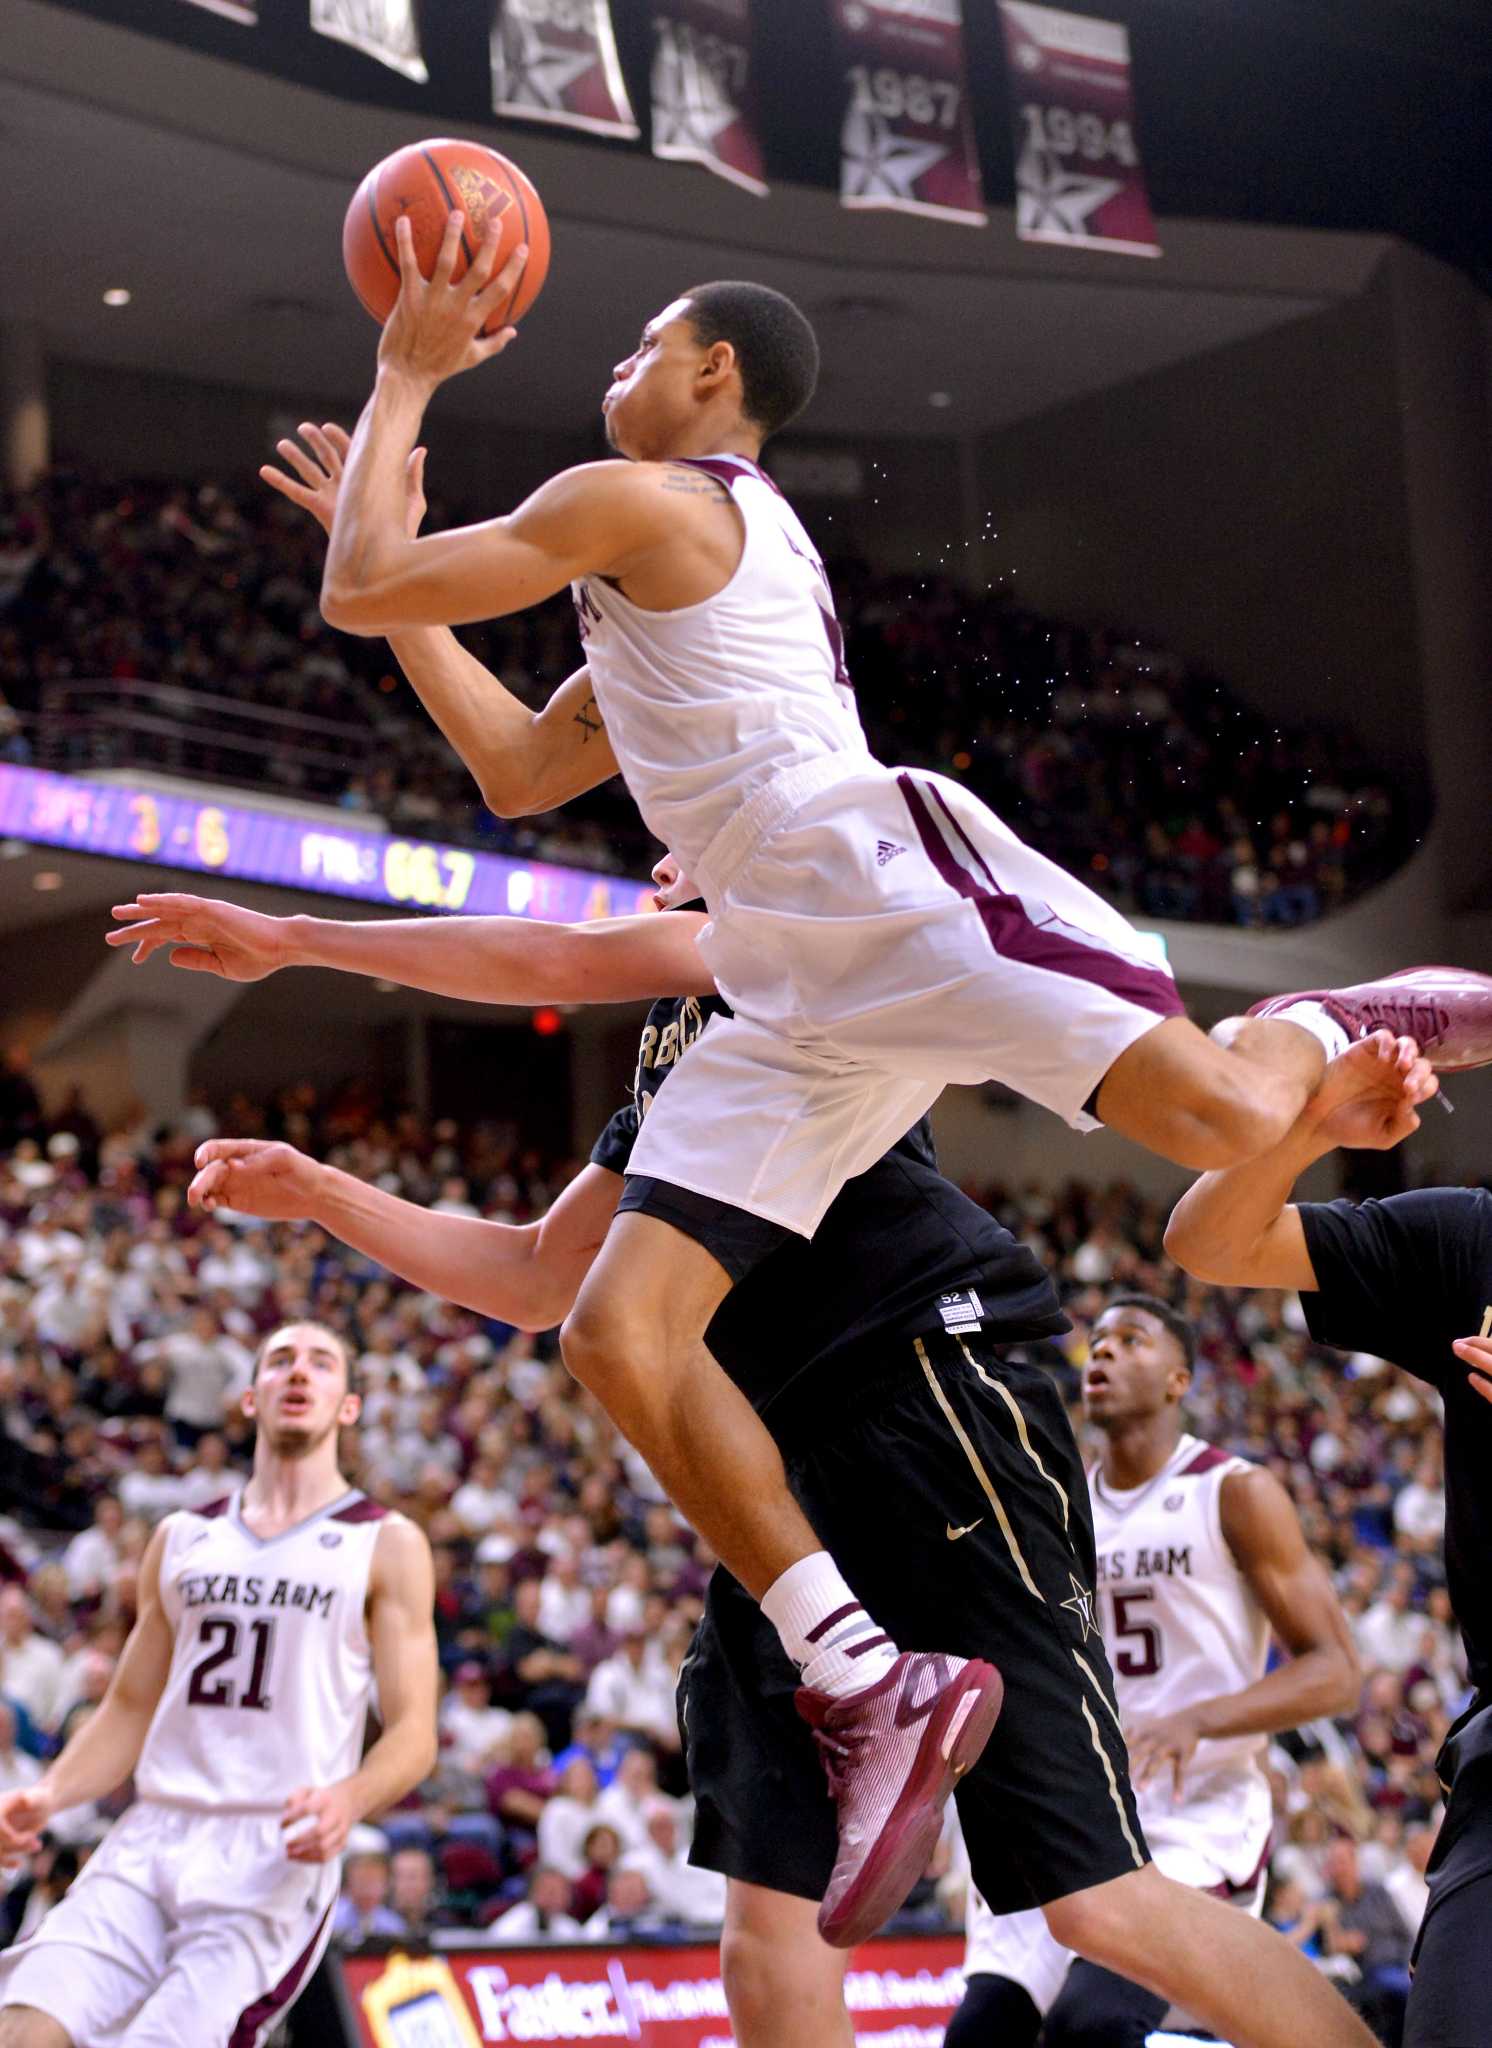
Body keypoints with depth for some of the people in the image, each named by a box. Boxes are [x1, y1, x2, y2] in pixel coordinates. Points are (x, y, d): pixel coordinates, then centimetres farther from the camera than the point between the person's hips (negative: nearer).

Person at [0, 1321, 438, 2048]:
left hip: (280, 1858, -3)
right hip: (149, 1840, 4)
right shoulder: (181, 1539, 19)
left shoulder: (387, 1546, 7)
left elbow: (413, 1733, 1)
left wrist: (349, 1798, -21)